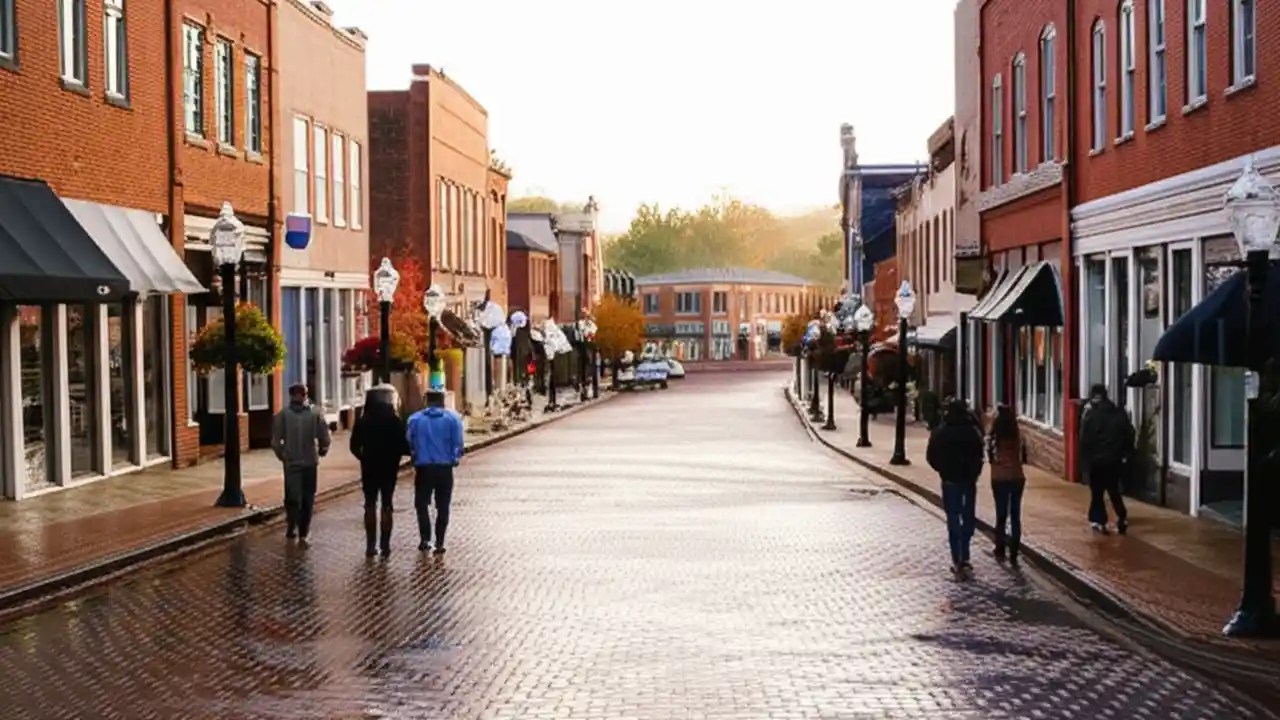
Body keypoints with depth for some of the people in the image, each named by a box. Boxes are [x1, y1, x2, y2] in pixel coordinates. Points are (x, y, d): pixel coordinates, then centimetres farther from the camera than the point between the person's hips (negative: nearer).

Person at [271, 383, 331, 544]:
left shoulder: (282, 415, -5)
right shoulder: (315, 414, -5)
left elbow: (276, 440, -7)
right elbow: (325, 438, -7)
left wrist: (281, 454, 11)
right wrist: (321, 451, 12)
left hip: (291, 462, 0)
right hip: (310, 461, 0)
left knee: (291, 496, 16)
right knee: (308, 497, 8)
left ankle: (292, 528, 13)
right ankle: (304, 533, 6)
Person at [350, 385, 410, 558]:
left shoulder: (363, 421, -2)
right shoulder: (394, 421, -10)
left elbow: (354, 446, 0)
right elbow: (403, 446, -13)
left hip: (369, 468, 2)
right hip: (389, 468, -2)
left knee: (370, 505, 10)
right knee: (386, 506, 6)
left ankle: (371, 545, 7)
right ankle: (385, 545, 3)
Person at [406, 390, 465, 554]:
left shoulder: (415, 419, 0)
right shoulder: (453, 418, -2)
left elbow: (409, 442, 1)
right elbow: (458, 443, -4)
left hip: (423, 467, 0)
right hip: (445, 467, 0)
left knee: (422, 504, 13)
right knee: (442, 506, 9)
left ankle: (425, 538, 1)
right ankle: (439, 543, 6)